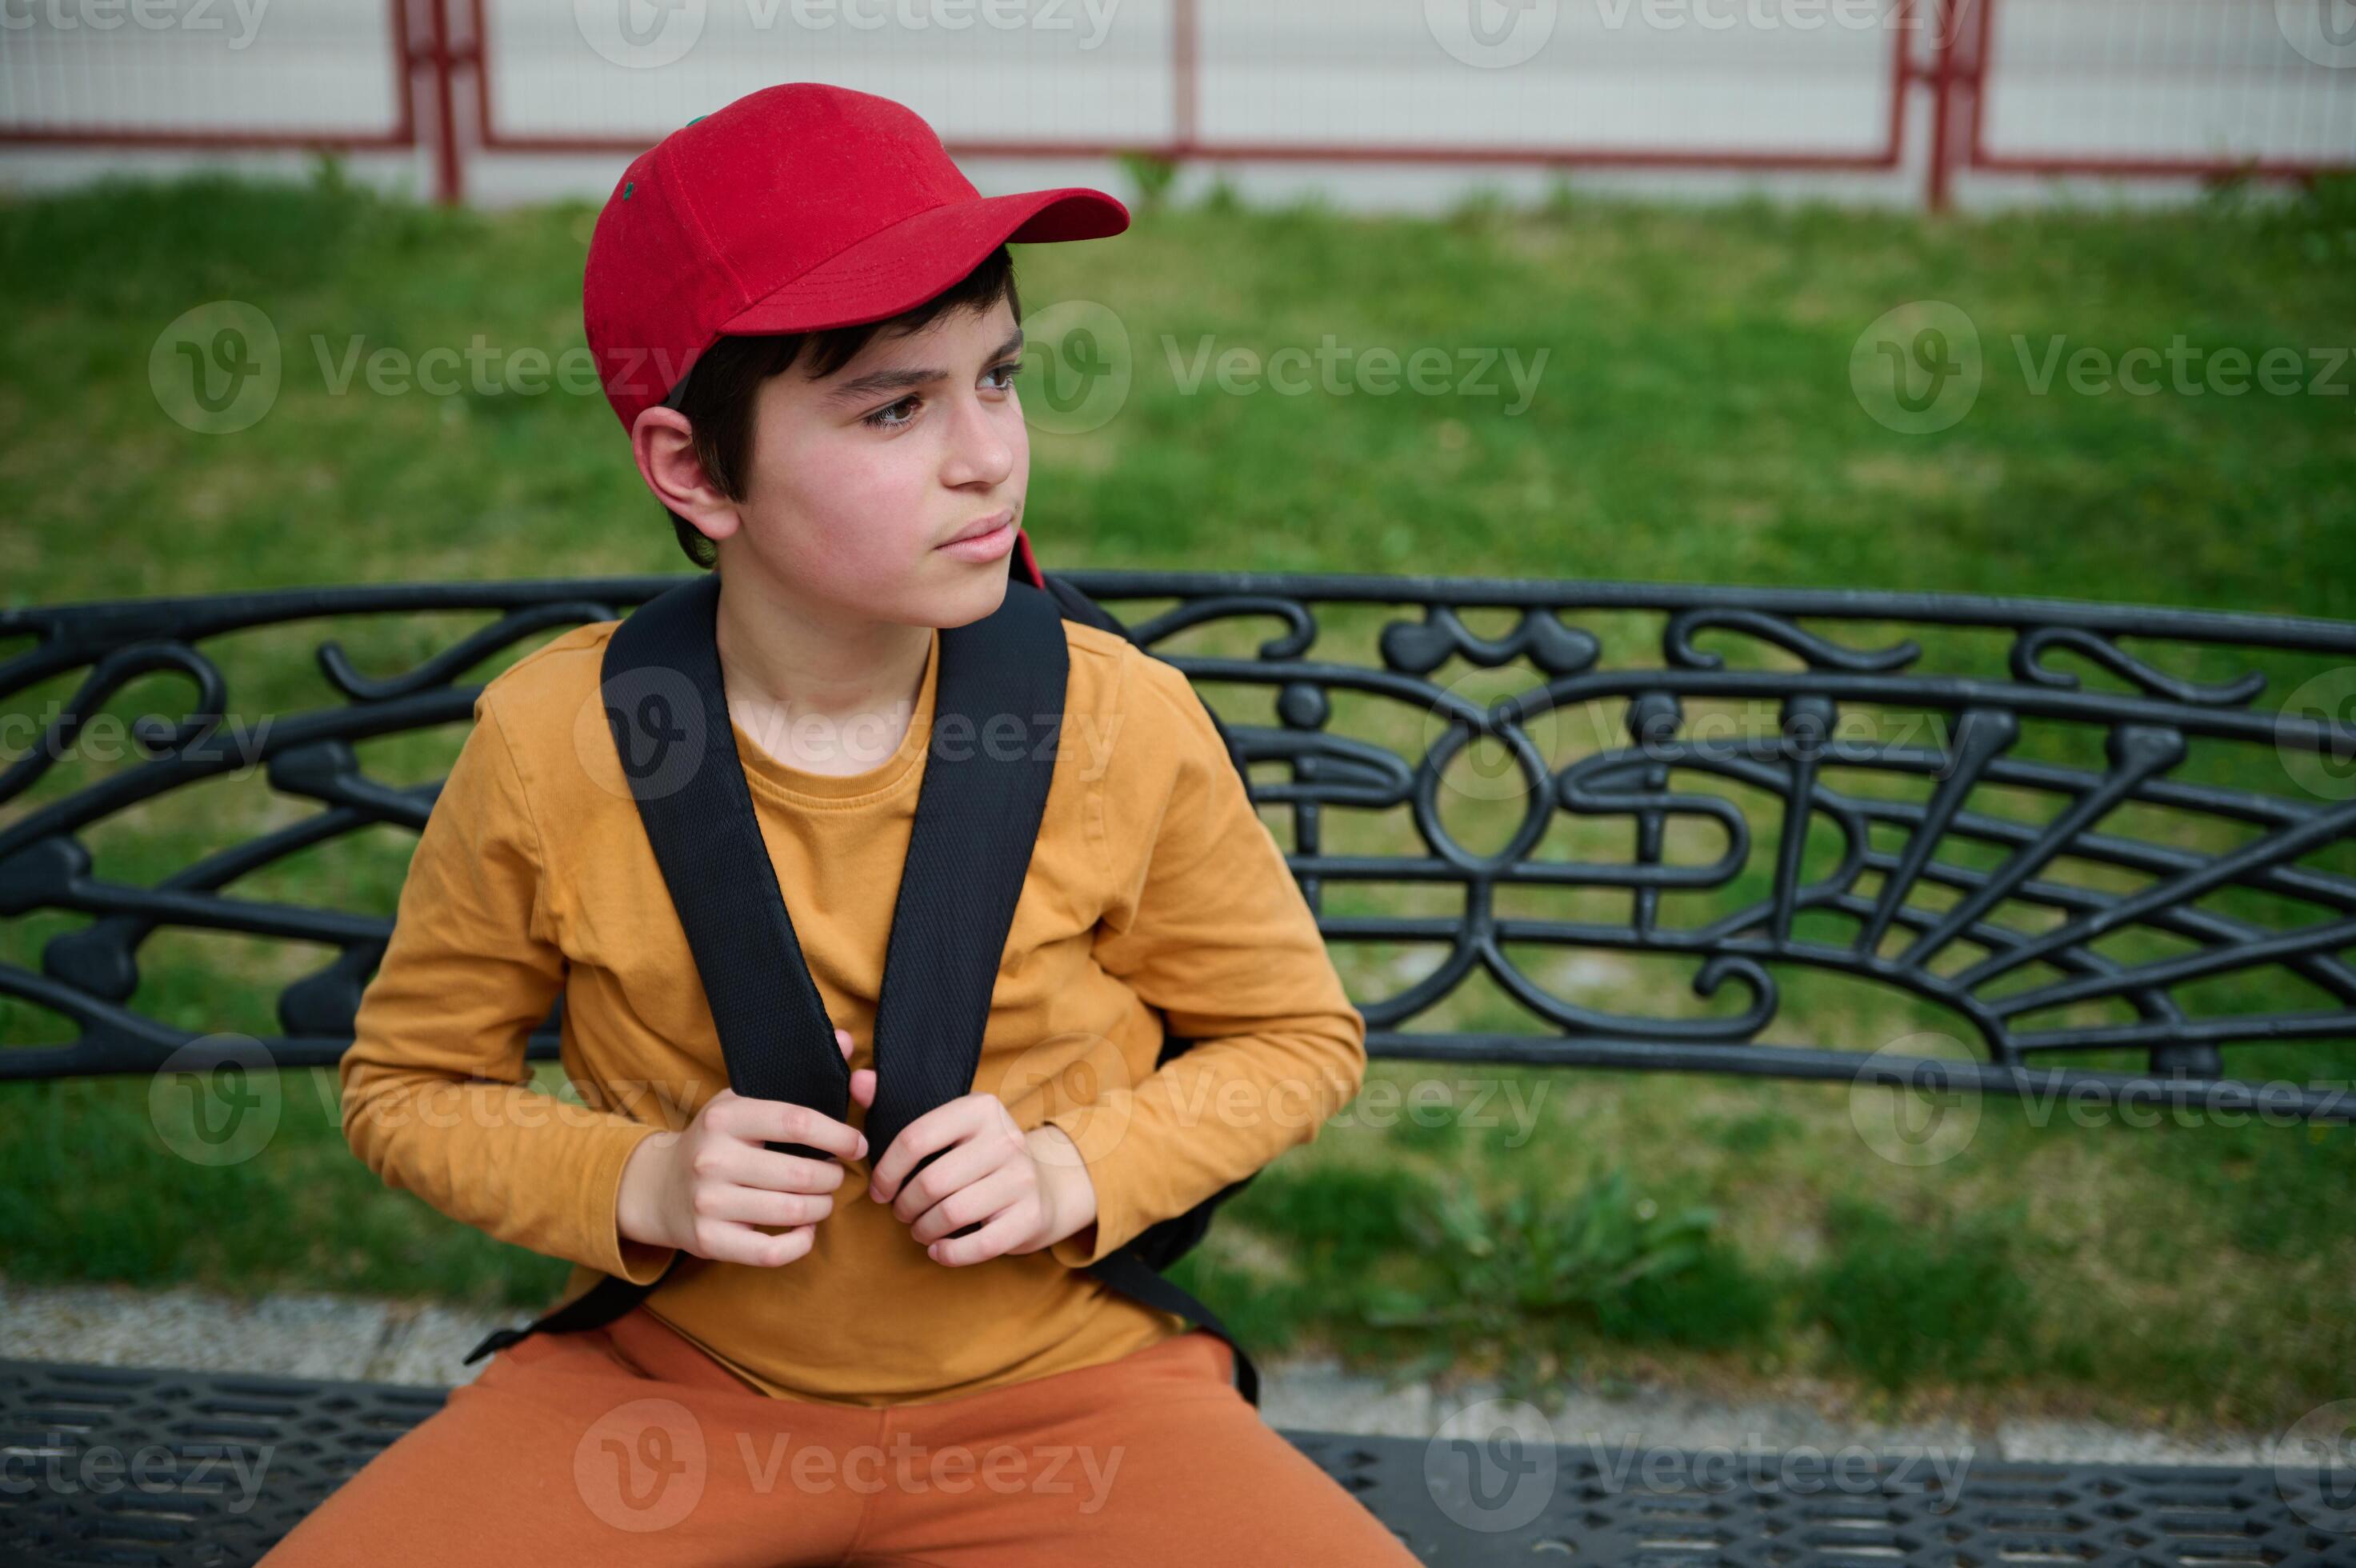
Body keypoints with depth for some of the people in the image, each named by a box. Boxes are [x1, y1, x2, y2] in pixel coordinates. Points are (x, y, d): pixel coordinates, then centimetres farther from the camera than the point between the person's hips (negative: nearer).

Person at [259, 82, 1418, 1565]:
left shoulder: (1125, 723, -11)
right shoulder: (551, 742, -11)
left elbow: (1299, 1036, 4)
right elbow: (408, 1083, 4)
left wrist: (1072, 1173, -14)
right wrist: (638, 1185, -16)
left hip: (1057, 1387, 0)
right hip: (674, 1384, 1)